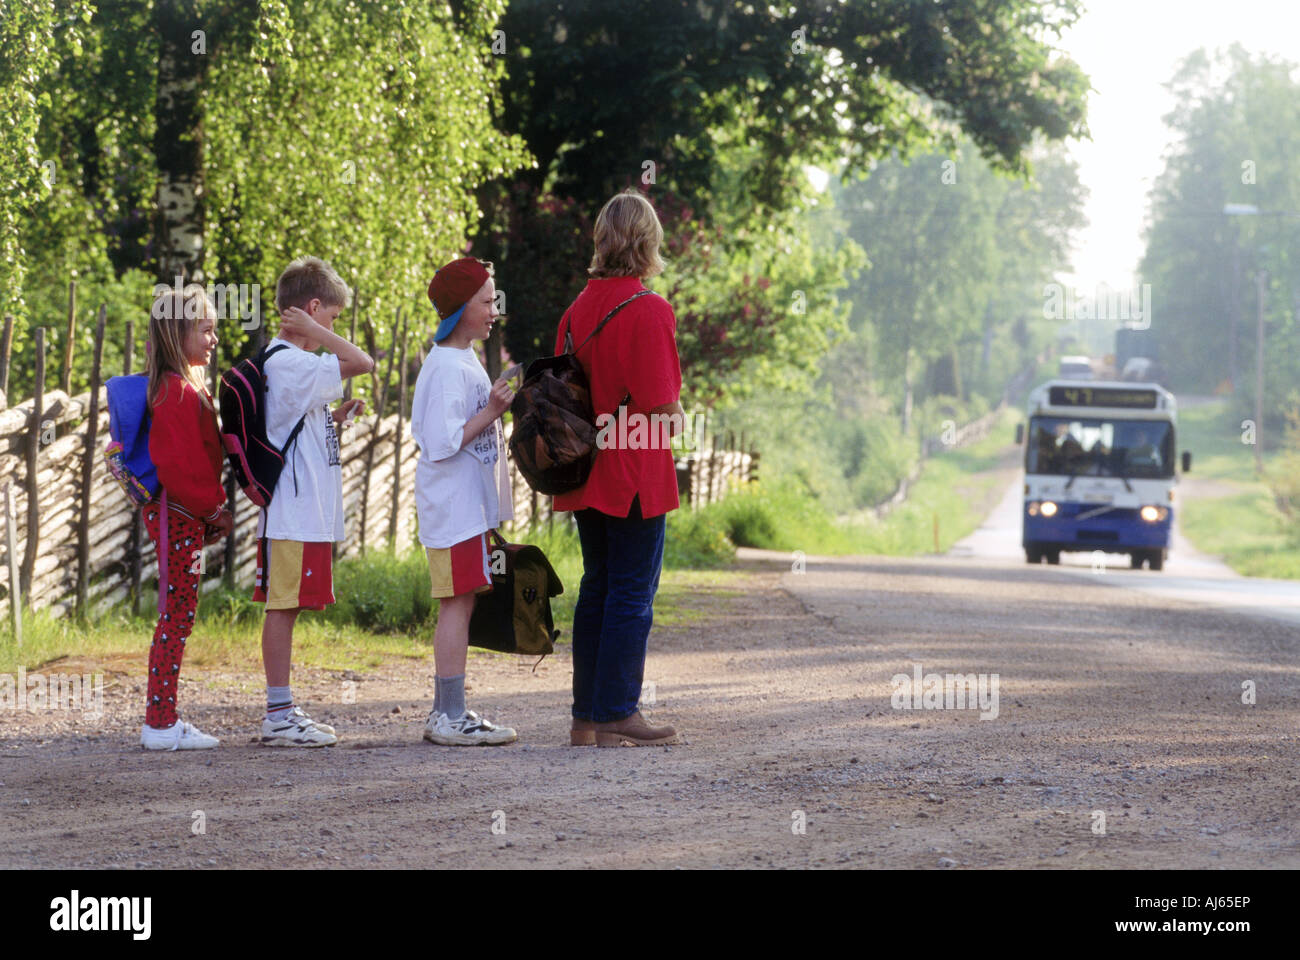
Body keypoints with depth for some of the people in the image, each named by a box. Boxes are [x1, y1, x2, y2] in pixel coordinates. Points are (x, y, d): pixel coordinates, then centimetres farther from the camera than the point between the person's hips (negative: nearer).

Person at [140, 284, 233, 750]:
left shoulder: (188, 387, 16)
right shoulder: (176, 392, -16)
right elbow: (176, 465, -21)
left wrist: (214, 508, 12)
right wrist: (212, 510, -13)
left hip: (187, 516, 10)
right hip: (177, 515, -10)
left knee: (178, 618, 11)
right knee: (177, 616, -7)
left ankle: (163, 719, 15)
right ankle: (161, 725, -4)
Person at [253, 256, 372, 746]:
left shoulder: (289, 364, 17)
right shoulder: (288, 363, -15)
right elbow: (362, 362, -22)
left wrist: (336, 417, 13)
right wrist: (313, 332, -13)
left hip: (305, 513, 10)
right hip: (294, 515, -10)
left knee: (286, 608, 11)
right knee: (283, 607, -7)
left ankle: (283, 711, 15)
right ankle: (279, 715, -5)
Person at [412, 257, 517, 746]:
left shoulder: (464, 361, 16)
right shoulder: (447, 367, -15)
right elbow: (441, 443, -21)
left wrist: (495, 409, 14)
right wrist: (490, 414, -19)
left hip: (470, 504, 10)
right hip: (454, 505, -10)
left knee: (459, 604, 11)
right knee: (457, 602, -9)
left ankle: (447, 713, 15)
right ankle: (450, 717, -8)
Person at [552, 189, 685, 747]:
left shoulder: (578, 308, 6)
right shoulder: (648, 309, -14)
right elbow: (659, 407, -17)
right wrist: (676, 418, 3)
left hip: (585, 469, 7)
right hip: (636, 473, -7)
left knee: (597, 589, 14)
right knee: (632, 594, -1)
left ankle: (585, 718, 16)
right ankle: (615, 717, 0)